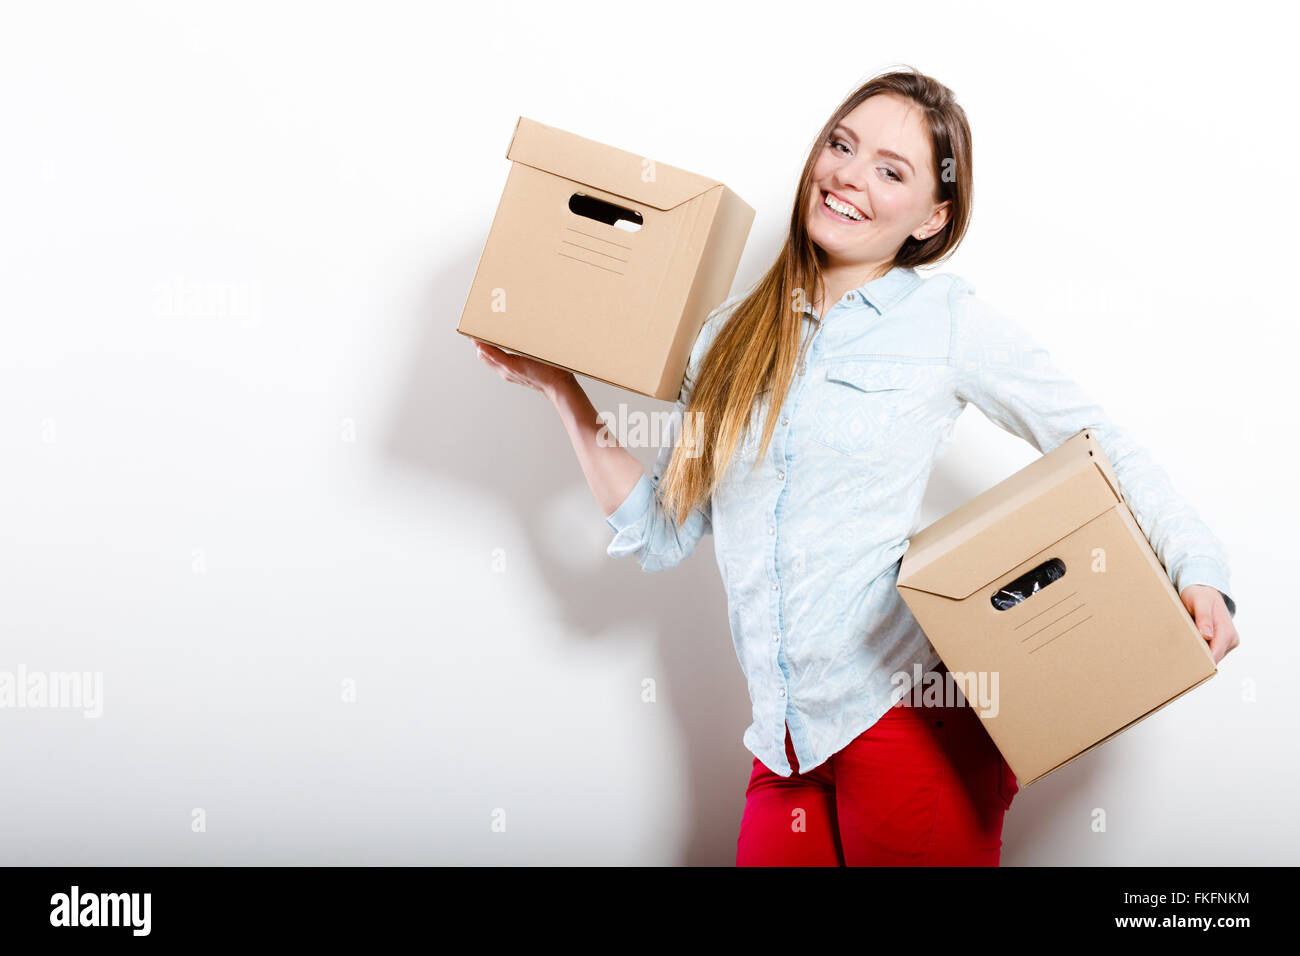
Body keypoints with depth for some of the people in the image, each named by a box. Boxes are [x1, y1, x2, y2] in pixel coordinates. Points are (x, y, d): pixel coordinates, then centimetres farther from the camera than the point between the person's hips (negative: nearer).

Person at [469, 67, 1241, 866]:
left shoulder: (945, 318, 0)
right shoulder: (734, 334, 11)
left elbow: (1101, 447, 4)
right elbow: (662, 534, 12)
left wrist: (1198, 574, -10)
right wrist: (564, 393, 9)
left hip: (907, 717, -4)